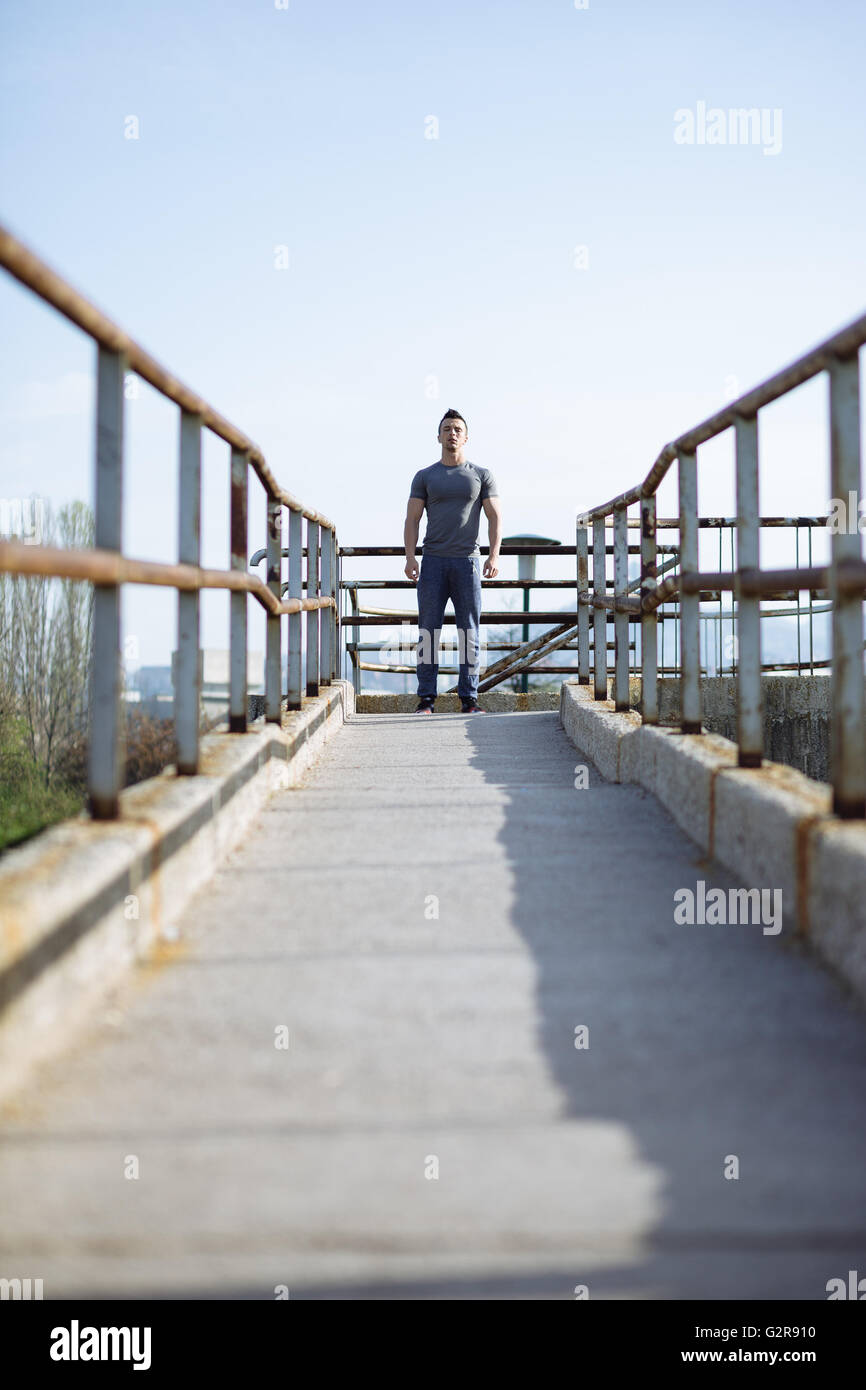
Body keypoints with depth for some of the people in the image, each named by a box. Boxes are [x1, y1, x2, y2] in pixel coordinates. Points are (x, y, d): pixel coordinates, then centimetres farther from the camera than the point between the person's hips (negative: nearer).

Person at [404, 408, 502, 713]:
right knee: (428, 629, -4)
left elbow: (495, 518, 2)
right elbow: (411, 520, 3)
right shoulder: (424, 477, 8)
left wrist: (494, 556, -13)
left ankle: (469, 698, 2)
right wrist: (409, 557, -12)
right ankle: (426, 698, -2)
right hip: (433, 562, 0)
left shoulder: (482, 476, 8)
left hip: (467, 562, 0)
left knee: (469, 630, -2)